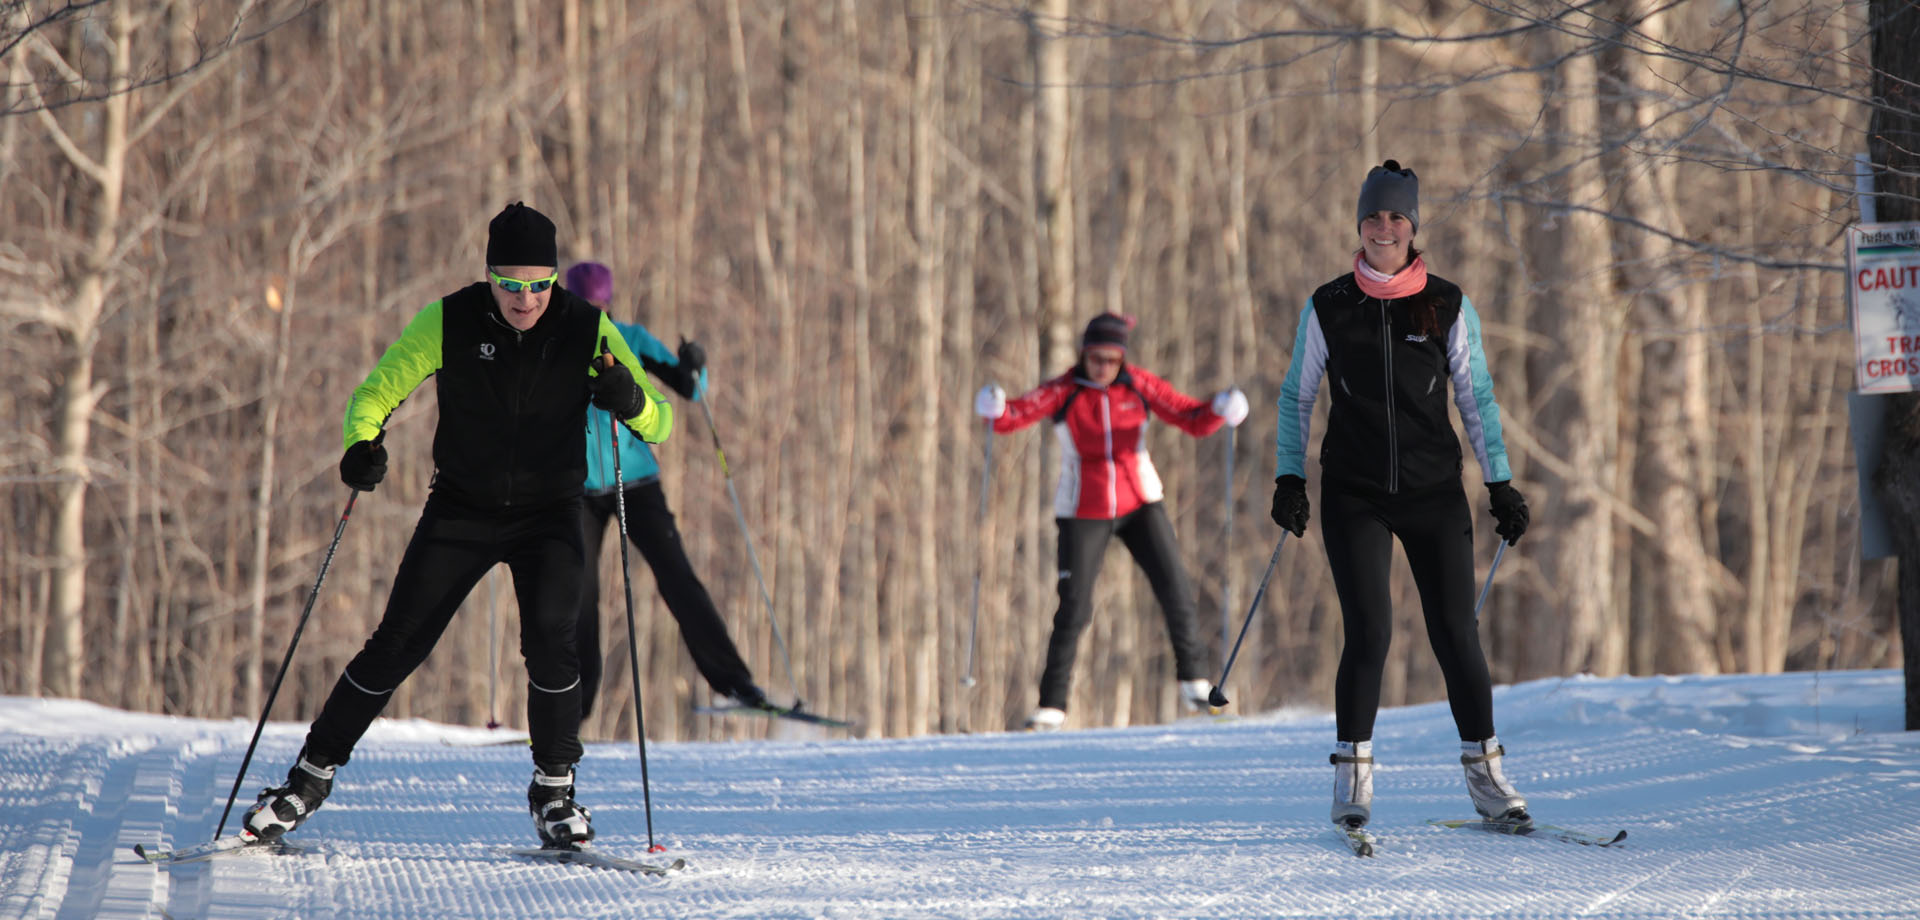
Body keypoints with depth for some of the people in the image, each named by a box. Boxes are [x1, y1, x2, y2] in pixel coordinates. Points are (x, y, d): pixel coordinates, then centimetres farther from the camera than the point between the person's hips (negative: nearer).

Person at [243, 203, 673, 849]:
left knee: (548, 641, -22)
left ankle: (554, 789, -3)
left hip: (548, 516, 0)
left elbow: (660, 425, -9)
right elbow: (377, 391, -1)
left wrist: (631, 401, -32)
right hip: (461, 510, 1)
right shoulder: (449, 321, -12)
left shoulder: (587, 329, -11)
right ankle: (311, 776, 12)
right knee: (396, 647, -3)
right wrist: (362, 445, -22)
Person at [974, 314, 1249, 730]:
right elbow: (1017, 415, -22)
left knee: (1174, 587, -7)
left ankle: (1192, 677, 13)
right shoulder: (1063, 391, -11)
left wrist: (1219, 410, -27)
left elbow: (1194, 420, -6)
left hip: (1140, 504, 2)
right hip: (1083, 513, -2)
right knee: (1074, 607, -6)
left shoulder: (1139, 386, -5)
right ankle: (1052, 703, 4)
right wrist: (996, 409, -45)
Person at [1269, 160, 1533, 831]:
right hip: (1354, 494, -1)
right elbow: (1296, 398, 11)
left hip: (1434, 492, 1)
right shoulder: (1329, 308, 3)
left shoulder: (1447, 306, 3)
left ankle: (1485, 775, 7)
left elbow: (1476, 397, 9)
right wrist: (1289, 478, 3)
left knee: (1455, 632, -4)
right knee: (1368, 631, -12)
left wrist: (1501, 484, 5)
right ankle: (1352, 777, 0)